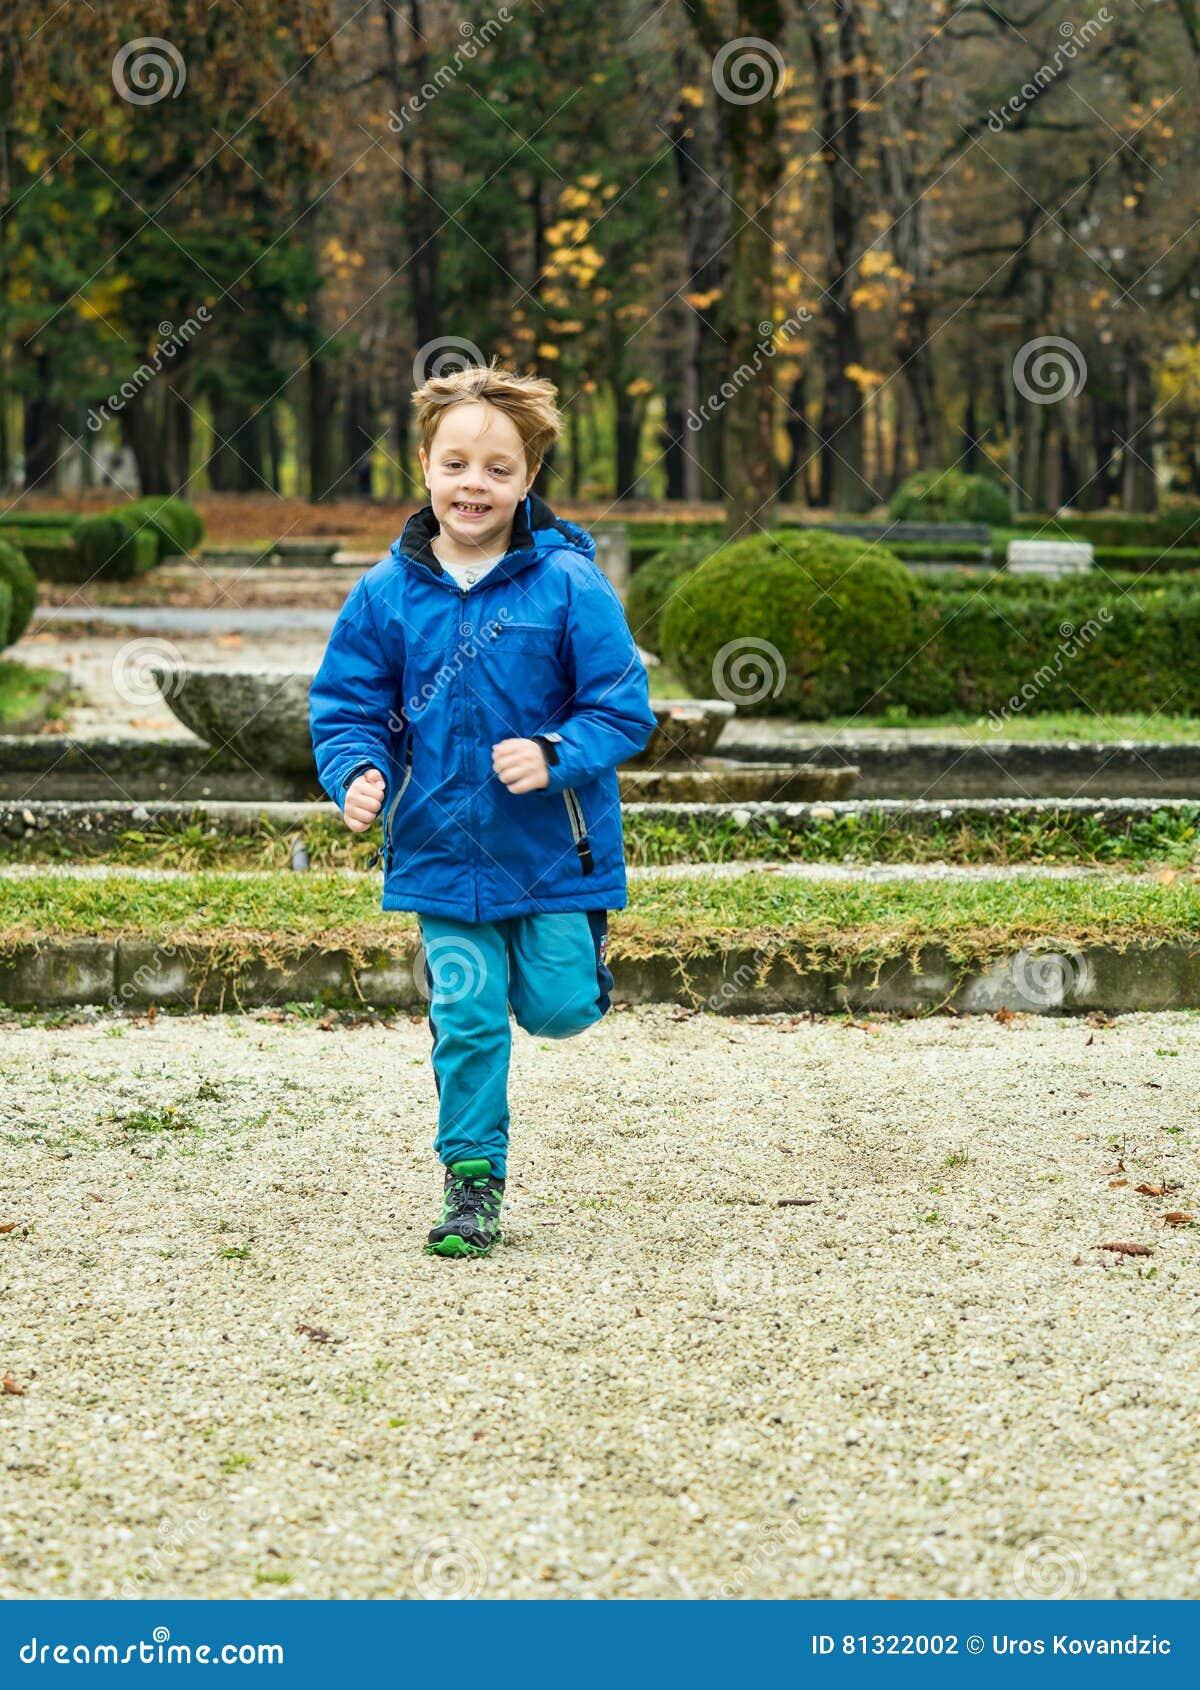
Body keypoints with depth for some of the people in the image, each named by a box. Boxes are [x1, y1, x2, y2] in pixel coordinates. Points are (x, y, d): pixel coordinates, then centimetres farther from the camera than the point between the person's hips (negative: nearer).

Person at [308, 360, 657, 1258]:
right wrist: (357, 773, -15)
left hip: (553, 847, -1)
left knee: (558, 1007, 4)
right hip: (443, 849, 1)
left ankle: (582, 942, 39)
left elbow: (624, 707, -8)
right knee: (466, 1022, 2)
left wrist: (554, 754, -24)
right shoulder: (386, 594, -3)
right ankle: (473, 1181, 16)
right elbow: (345, 706, 5)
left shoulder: (569, 584, -10)